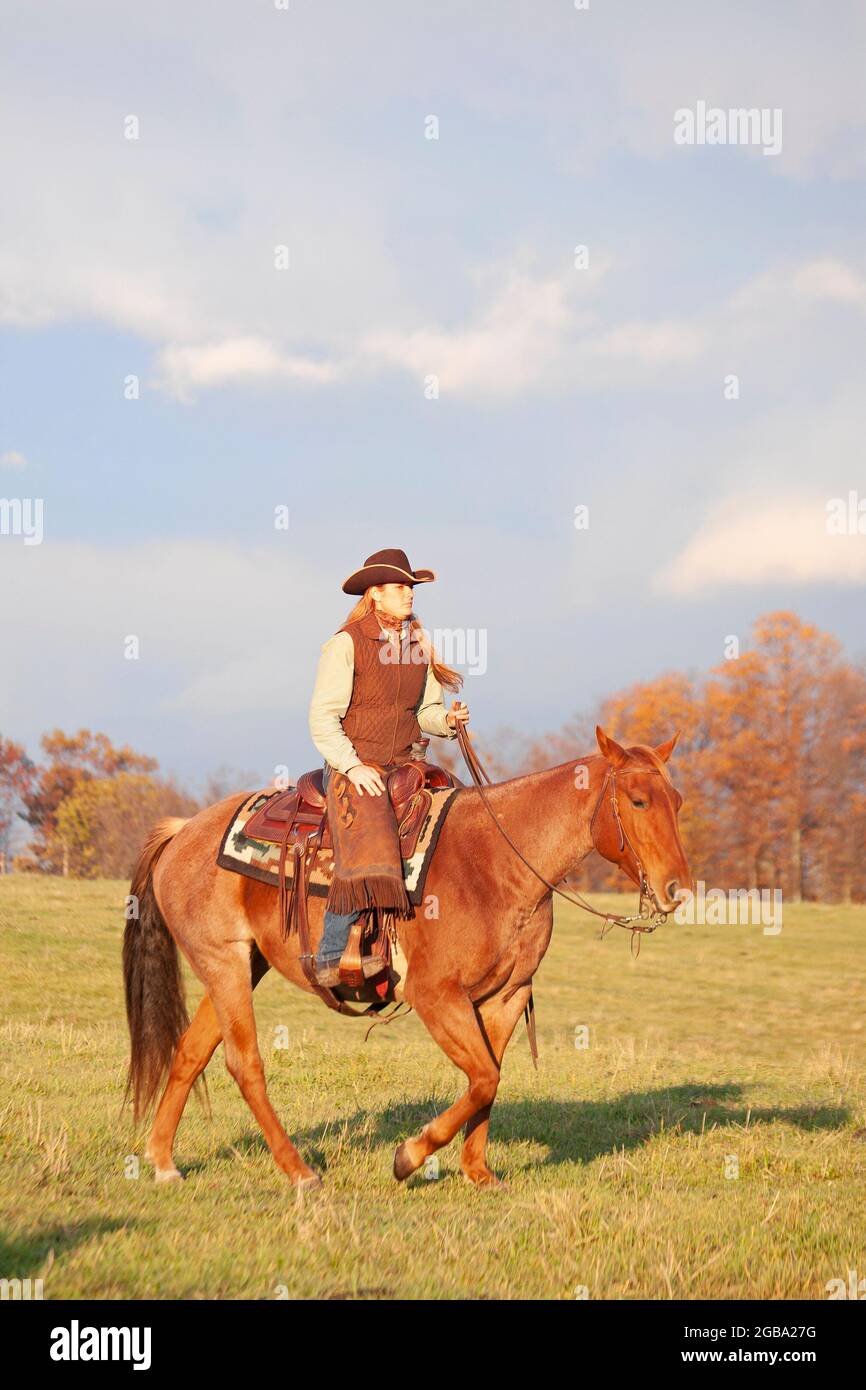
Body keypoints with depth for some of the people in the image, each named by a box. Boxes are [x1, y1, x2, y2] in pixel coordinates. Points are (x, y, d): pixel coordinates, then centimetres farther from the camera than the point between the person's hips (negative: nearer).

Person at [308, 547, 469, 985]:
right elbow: (323, 716, -8)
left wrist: (448, 720, -1)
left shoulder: (419, 645, 13)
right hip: (353, 768, -7)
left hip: (406, 765, 7)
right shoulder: (346, 644, -5)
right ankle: (329, 957, -18)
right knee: (367, 852, -27)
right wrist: (352, 766, -18)